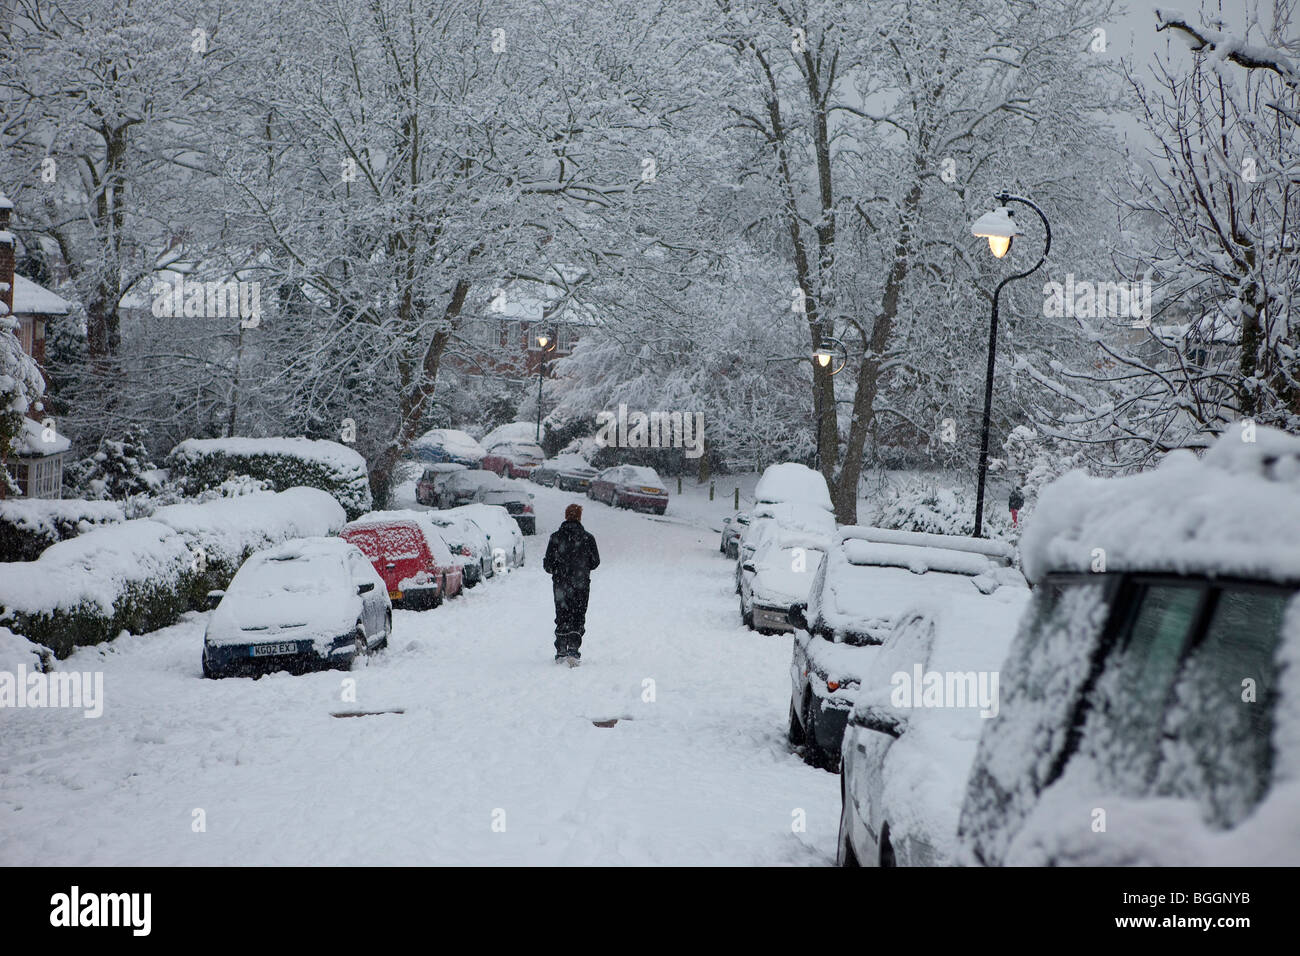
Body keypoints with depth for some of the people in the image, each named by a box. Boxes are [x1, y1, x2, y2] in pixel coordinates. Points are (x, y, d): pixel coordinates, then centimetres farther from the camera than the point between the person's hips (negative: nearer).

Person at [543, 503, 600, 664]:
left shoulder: (556, 537, -5)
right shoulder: (587, 538, -6)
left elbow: (548, 563, -4)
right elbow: (595, 562, 1)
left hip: (560, 584, 1)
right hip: (581, 584, -1)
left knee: (562, 616, 14)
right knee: (578, 618, 3)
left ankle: (561, 650, 16)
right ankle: (573, 649, -13)